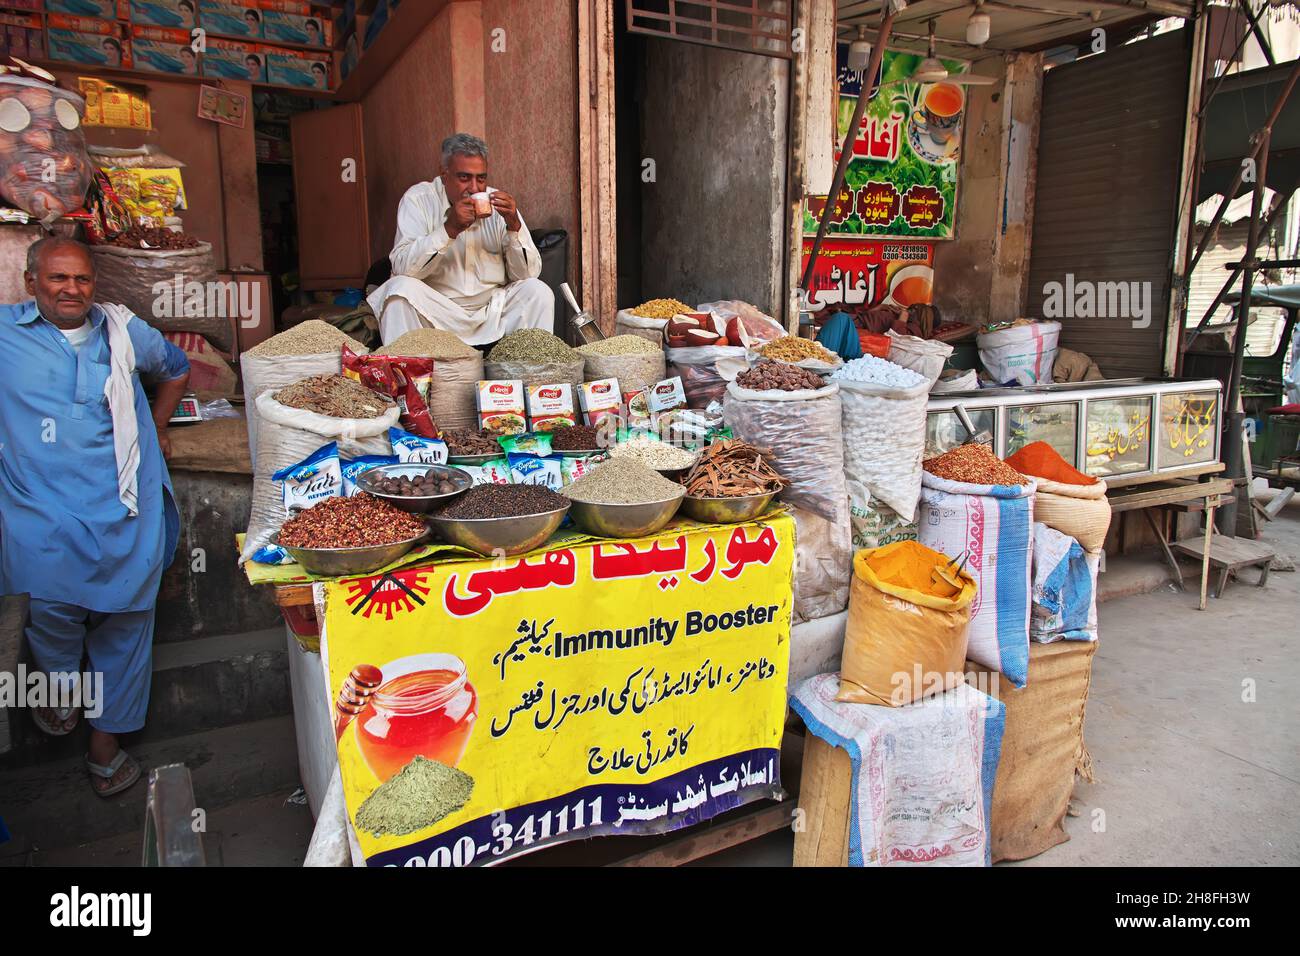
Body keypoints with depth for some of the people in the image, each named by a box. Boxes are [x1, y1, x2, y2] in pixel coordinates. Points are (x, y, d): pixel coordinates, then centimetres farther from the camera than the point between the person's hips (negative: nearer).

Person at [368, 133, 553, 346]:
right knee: (401, 287, -27)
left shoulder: (497, 204, 4)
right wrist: (450, 228, -25)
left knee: (539, 292, -19)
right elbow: (402, 268, -17)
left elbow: (529, 273, -1)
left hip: (493, 308, 2)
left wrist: (514, 225, -17)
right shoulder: (418, 199, -3)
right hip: (434, 310, -2)